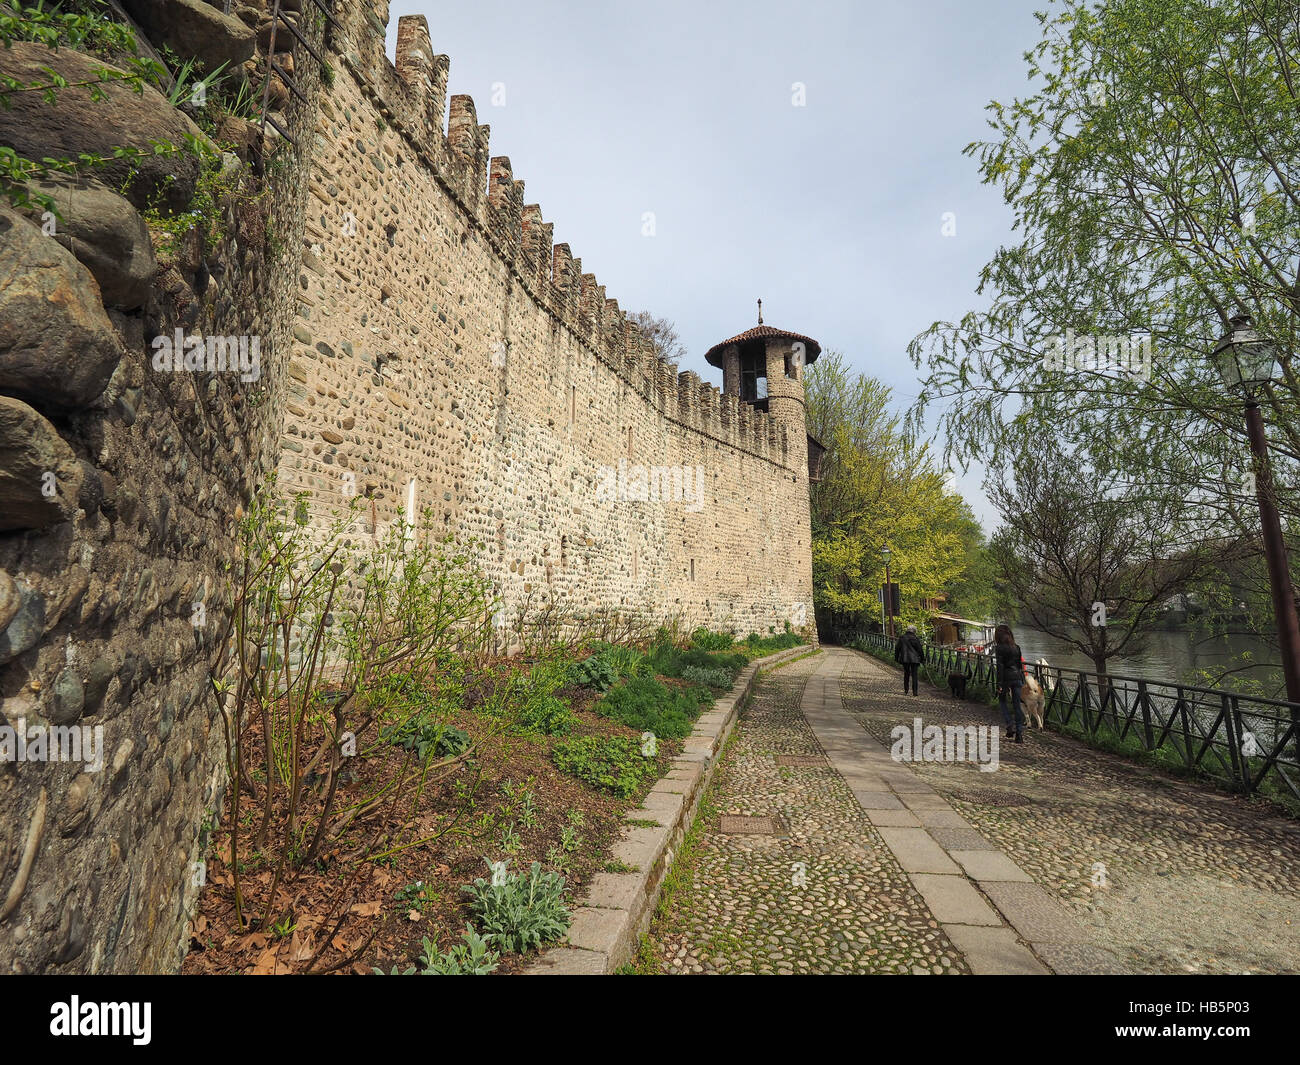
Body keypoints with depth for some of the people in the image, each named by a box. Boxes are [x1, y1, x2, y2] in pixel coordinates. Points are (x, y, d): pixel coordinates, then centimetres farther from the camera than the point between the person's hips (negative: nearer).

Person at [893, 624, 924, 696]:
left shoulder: (901, 638, 4)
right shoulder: (916, 638, -8)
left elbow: (897, 648, 8)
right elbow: (920, 649, -4)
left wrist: (896, 658, 16)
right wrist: (922, 657, 9)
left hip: (905, 659, 3)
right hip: (914, 659, -3)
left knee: (906, 674, 16)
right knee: (914, 675, 1)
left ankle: (905, 690, 18)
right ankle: (914, 691, -3)